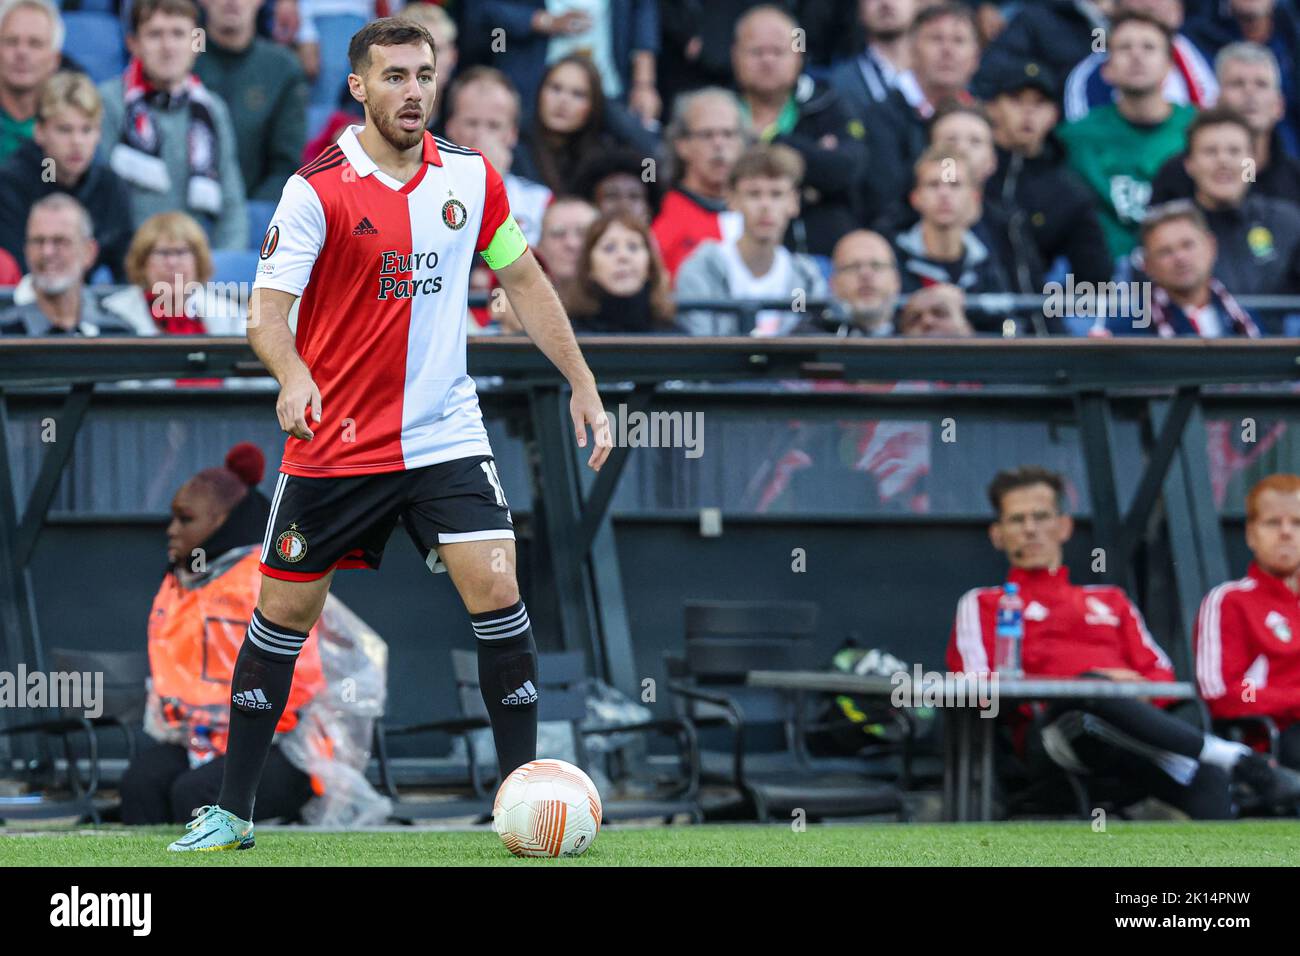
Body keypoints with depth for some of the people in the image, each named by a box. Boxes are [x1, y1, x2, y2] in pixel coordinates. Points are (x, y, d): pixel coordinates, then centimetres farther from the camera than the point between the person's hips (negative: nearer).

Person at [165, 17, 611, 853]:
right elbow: (268, 309, -15)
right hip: (335, 441, -2)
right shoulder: (317, 189, -10)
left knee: (496, 591, -14)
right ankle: (233, 810, 17)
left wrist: (583, 386, 9)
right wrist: (291, 375, -36)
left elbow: (526, 282, 13)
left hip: (445, 432, 2)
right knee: (285, 612, 5)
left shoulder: (471, 178, 2)